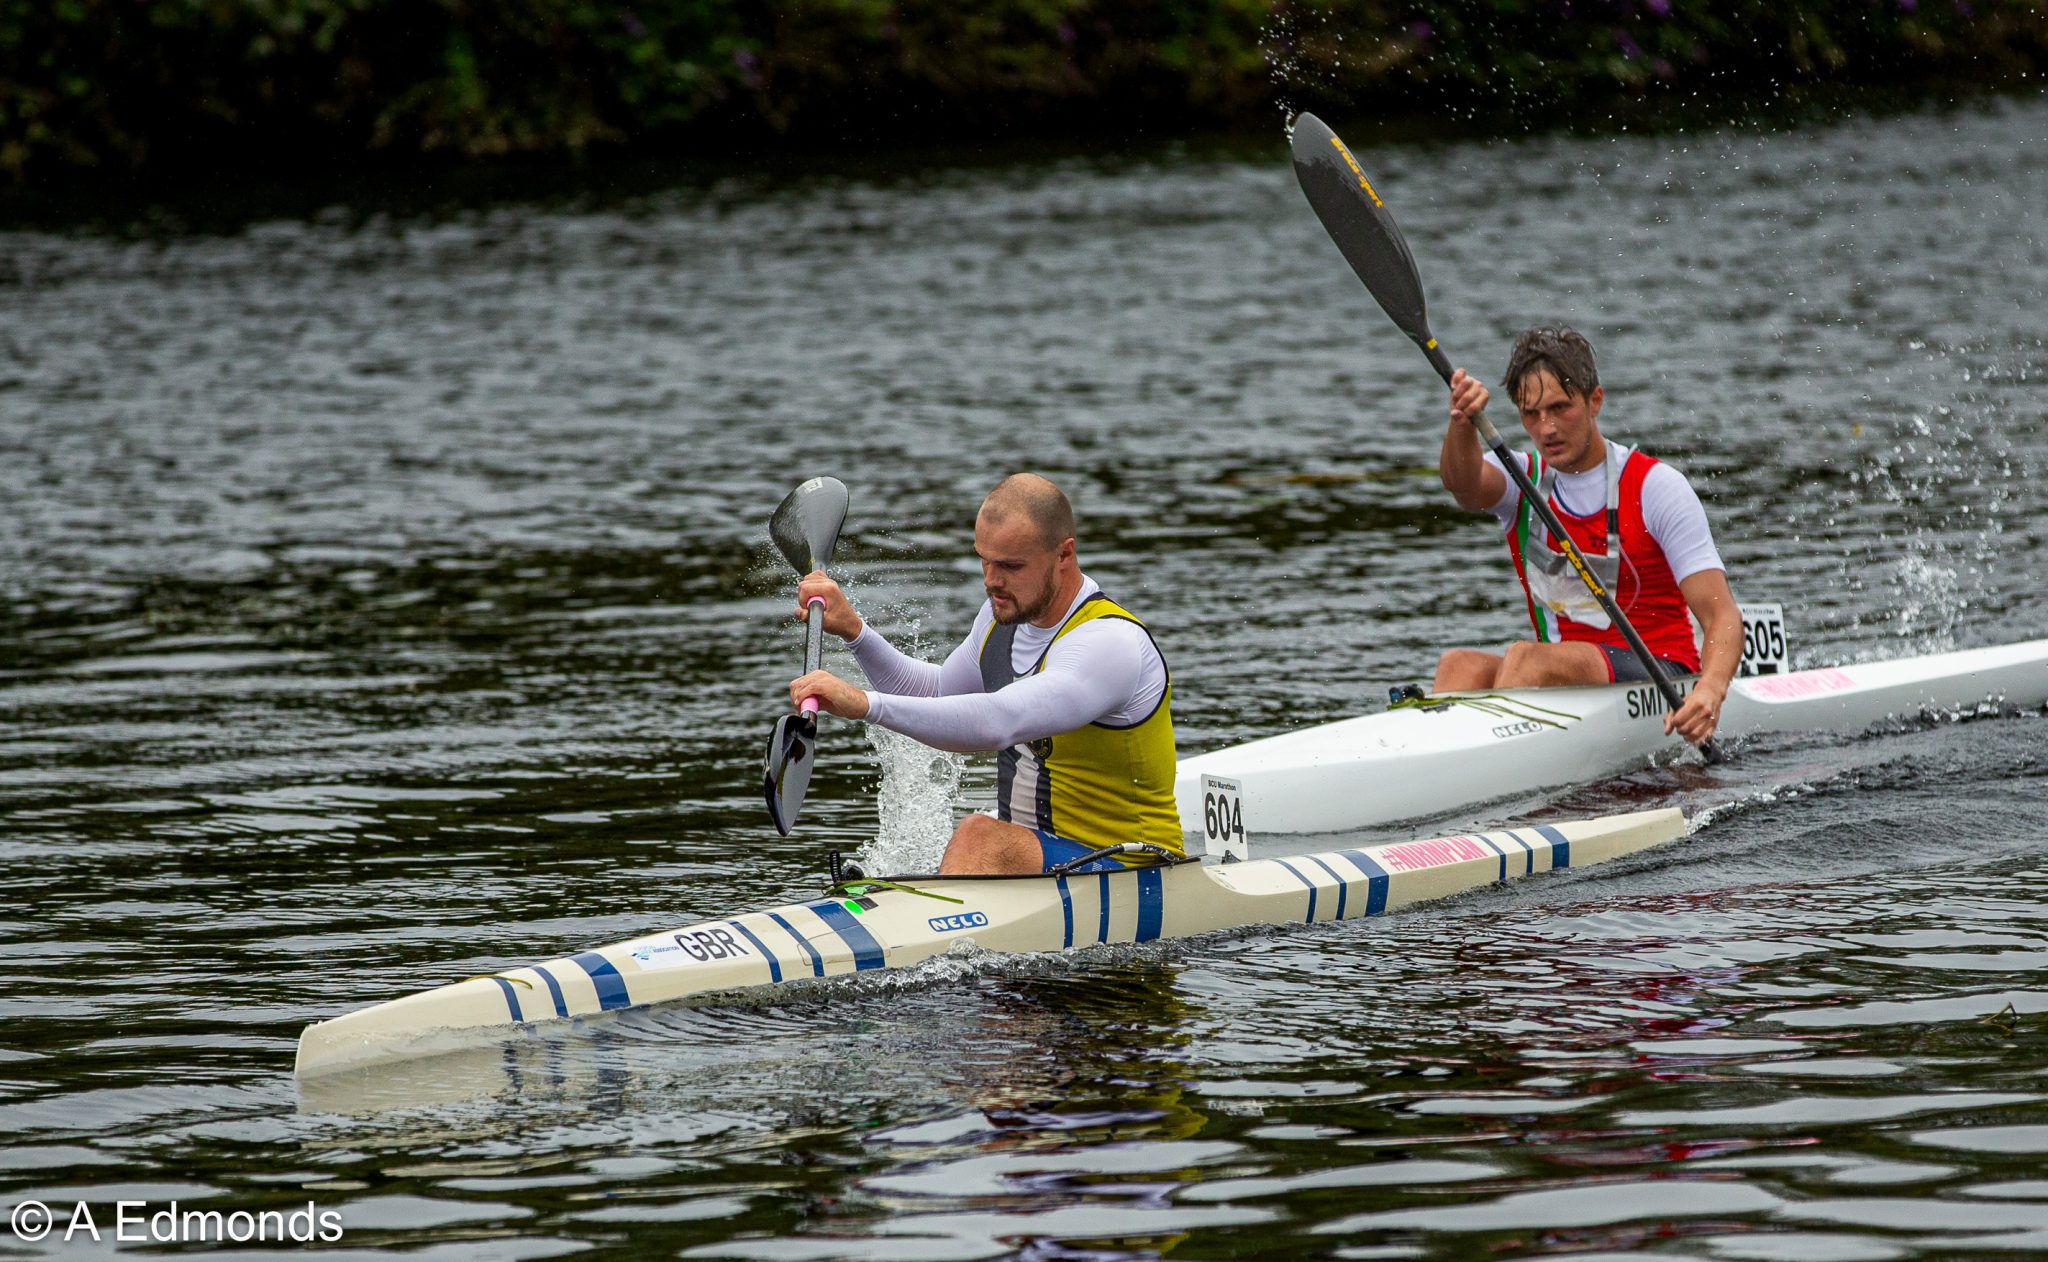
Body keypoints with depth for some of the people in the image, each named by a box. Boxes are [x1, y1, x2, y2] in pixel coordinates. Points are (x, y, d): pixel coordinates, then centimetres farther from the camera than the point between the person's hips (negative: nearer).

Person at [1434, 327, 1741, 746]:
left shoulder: (1655, 486, -5)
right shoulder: (1522, 479, 7)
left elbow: (1723, 617, -12)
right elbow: (1466, 485, -19)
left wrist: (1710, 690, -33)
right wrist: (1462, 424, -42)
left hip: (1660, 678, -4)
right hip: (1562, 675, 4)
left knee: (1525, 658, -31)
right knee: (1459, 666, -26)